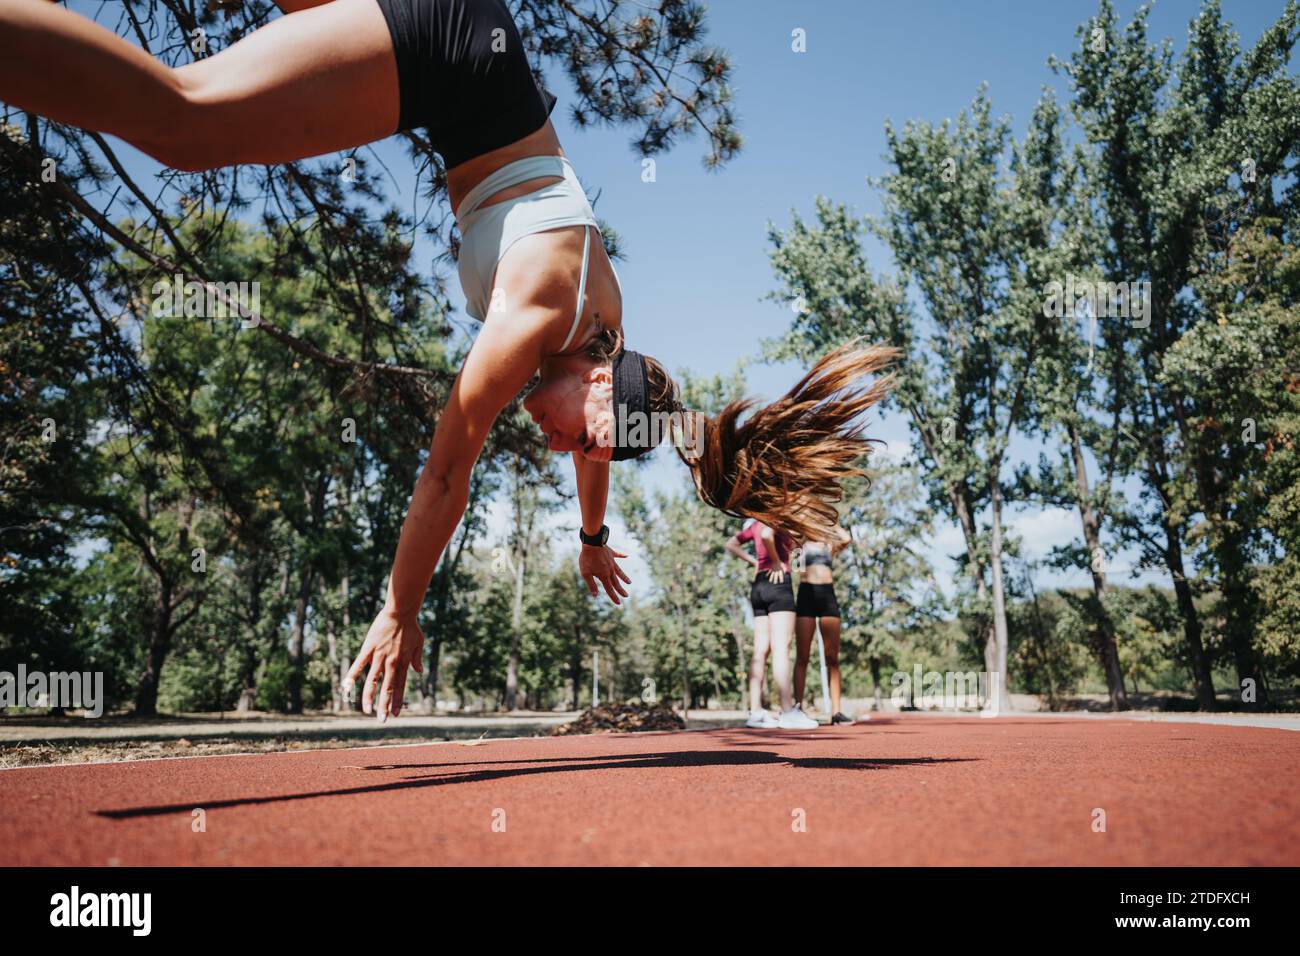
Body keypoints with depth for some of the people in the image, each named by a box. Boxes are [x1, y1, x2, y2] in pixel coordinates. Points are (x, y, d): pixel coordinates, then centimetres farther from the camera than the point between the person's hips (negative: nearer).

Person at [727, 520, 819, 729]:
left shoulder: (756, 524, 19)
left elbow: (731, 544, 25)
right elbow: (766, 535, -25)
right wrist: (777, 562, -12)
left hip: (758, 586, 8)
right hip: (778, 583, -8)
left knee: (761, 649, 2)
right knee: (781, 646, -13)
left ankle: (756, 712, -3)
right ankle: (788, 712, -17)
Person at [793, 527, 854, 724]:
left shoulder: (830, 545, 19)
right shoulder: (800, 543, 14)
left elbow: (847, 539, 0)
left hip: (827, 596, 2)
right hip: (806, 594, -2)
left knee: (832, 657, -3)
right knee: (802, 656, -4)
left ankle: (836, 710, -4)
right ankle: (798, 707, -4)